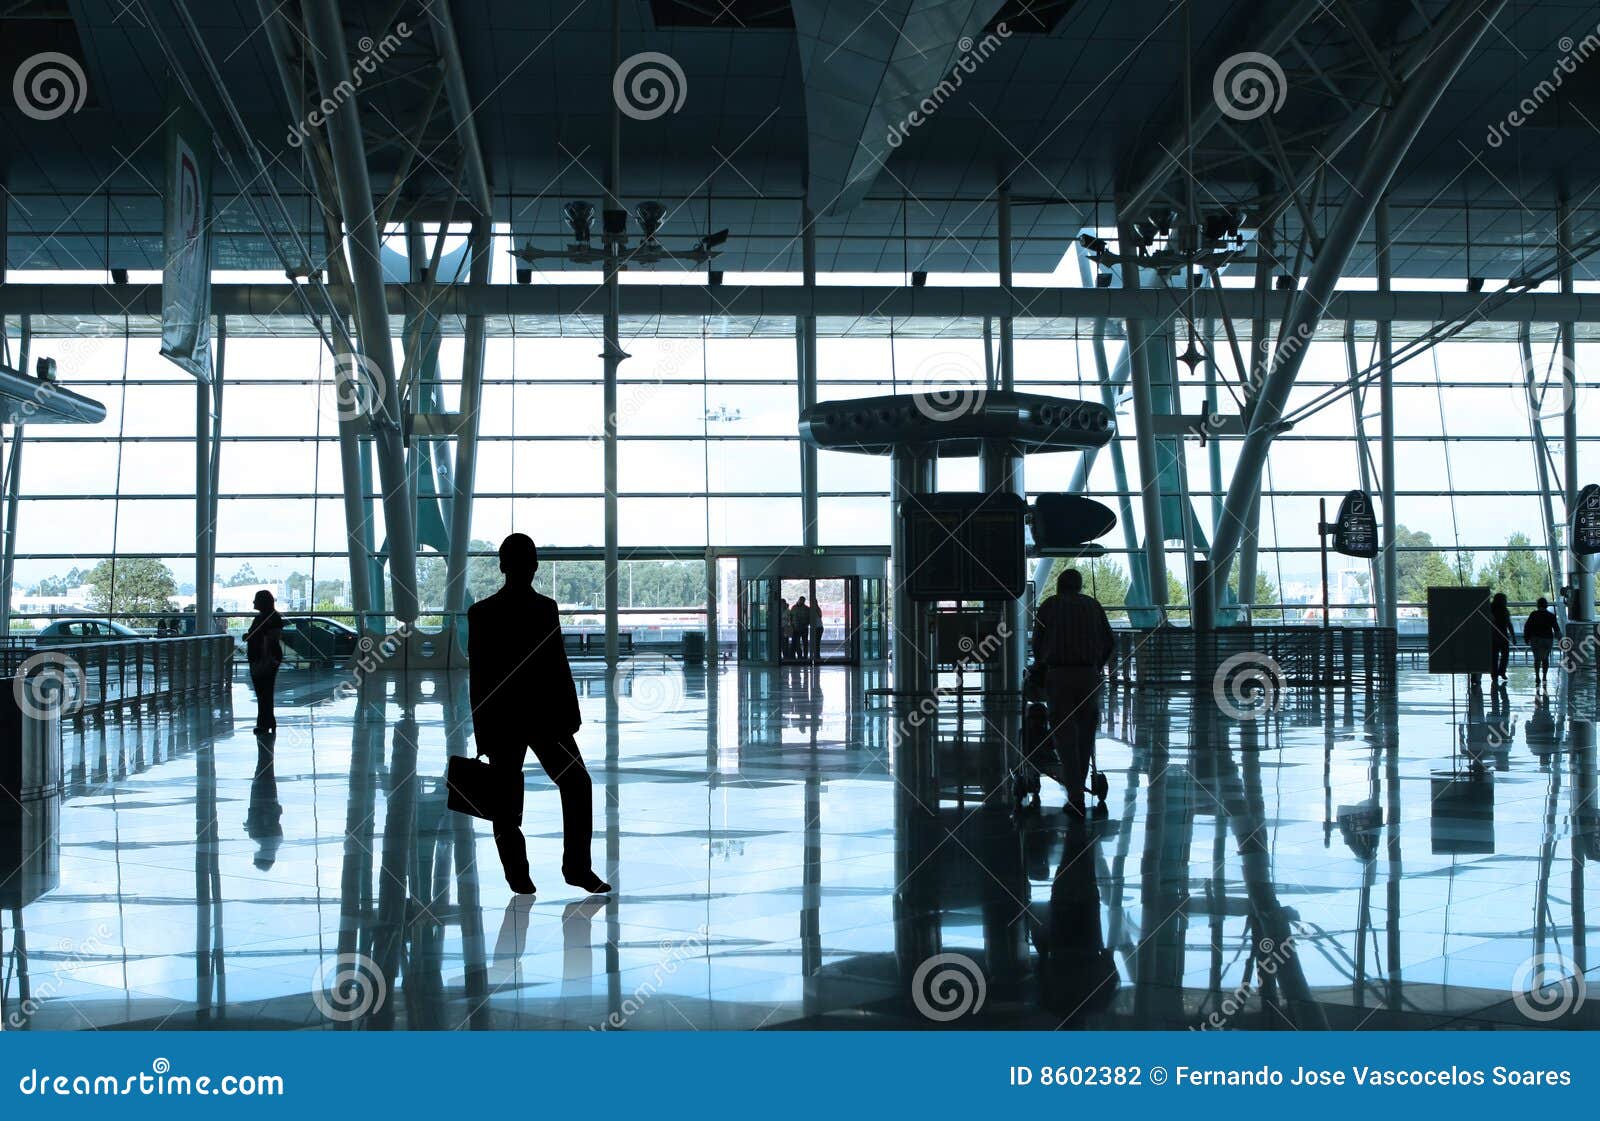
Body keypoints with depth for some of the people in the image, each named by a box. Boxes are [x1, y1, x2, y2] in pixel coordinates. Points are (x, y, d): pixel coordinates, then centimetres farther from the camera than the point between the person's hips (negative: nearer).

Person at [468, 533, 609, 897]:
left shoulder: (546, 607, 9)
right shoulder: (483, 613, -3)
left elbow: (558, 664, 12)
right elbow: (478, 676, -4)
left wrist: (570, 715, 7)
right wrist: (483, 733, -7)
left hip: (547, 716, 3)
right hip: (504, 722, -3)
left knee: (578, 784, -5)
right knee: (508, 803, 4)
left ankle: (577, 867, 4)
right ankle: (517, 875, 16)